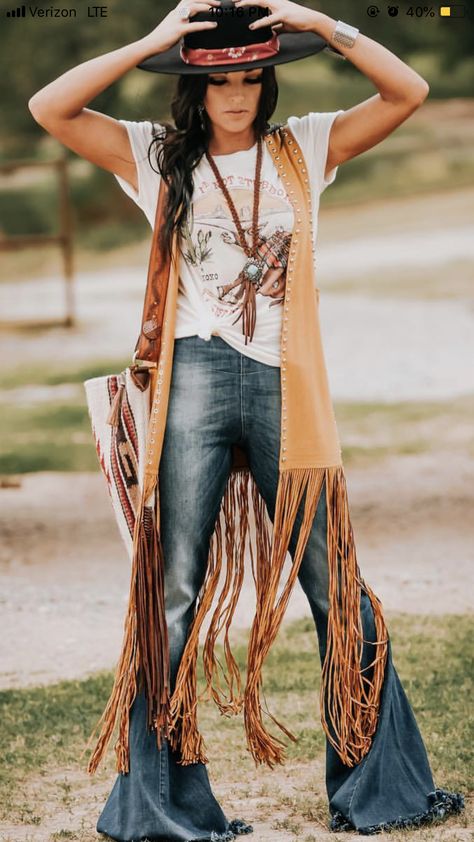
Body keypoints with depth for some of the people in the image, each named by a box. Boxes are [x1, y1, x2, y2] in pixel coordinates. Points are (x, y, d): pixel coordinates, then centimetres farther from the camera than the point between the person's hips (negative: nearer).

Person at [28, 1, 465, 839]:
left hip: (284, 385, 2)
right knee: (175, 592, 1)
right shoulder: (159, 156, 5)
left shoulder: (304, 148, 9)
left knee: (340, 592, 4)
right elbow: (48, 108, -6)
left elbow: (408, 91, 1)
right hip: (196, 382, -2)